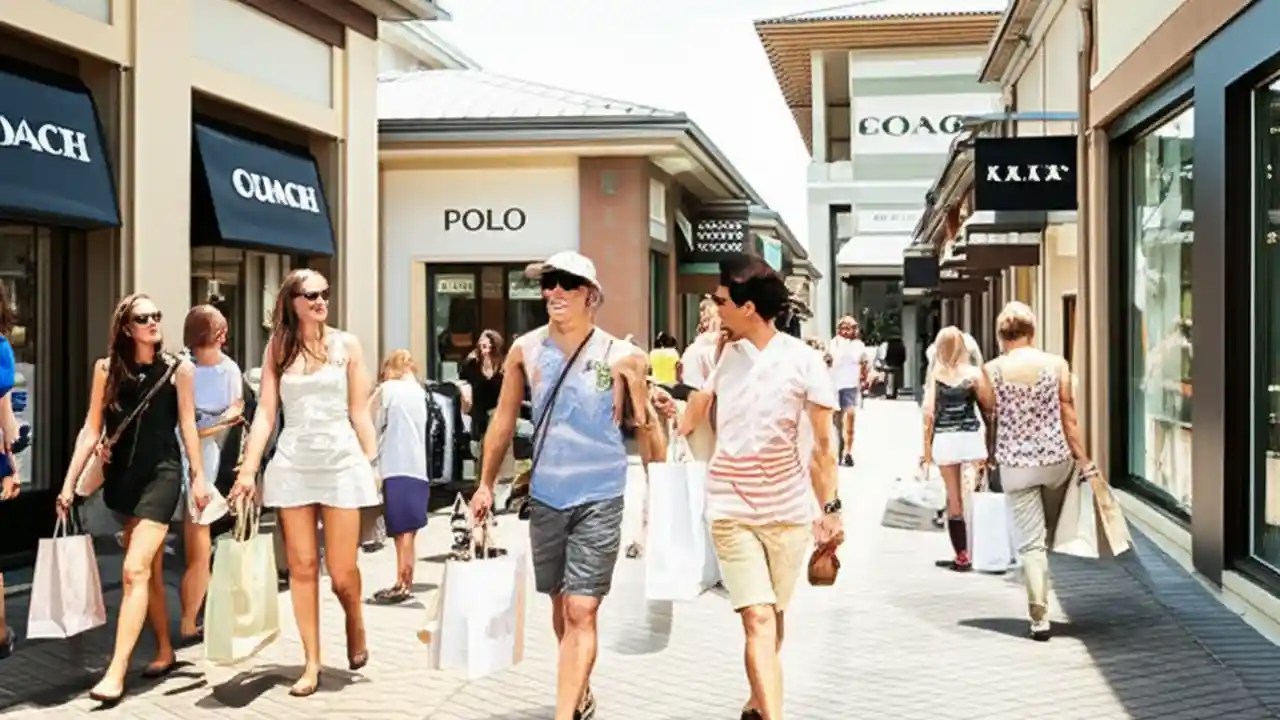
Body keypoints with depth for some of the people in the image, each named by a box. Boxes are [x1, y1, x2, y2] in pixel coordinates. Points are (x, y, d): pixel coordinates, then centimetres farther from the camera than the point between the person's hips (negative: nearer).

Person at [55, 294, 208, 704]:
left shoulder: (179, 369, -3)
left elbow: (187, 425, 3)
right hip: (122, 477, 4)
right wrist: (69, 482, -1)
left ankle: (117, 672, -14)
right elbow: (91, 429, 3)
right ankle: (165, 652, 28)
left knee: (135, 570, -13)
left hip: (162, 474, -3)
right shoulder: (107, 369, 3)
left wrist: (199, 476, 3)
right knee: (150, 570, 14)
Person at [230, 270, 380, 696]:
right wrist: (248, 469, -5)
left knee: (341, 571, -1)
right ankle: (312, 663, 12)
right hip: (292, 465, 1)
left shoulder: (346, 345, 4)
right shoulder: (277, 348, 6)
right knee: (302, 567, 3)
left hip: (342, 462, -1)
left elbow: (359, 412, 4)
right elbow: (265, 412, 2)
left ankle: (355, 624, 30)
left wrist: (373, 464, 0)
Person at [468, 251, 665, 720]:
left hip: (600, 498, -4)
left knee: (582, 611, -9)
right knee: (560, 604, 17)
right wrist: (486, 484, 11)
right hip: (545, 497, 4)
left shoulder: (620, 356, -9)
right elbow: (504, 420, 10)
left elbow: (643, 426, 0)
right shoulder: (526, 350, 0)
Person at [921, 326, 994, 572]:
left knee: (954, 499, 8)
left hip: (944, 440, 1)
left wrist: (927, 448, 5)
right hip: (970, 437, -1)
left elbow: (929, 414, -1)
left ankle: (962, 556, 11)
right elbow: (990, 406, -4)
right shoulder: (974, 373, -1)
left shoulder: (935, 375, 1)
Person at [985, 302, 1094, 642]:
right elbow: (1068, 415, -2)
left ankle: (1039, 617, 0)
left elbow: (988, 421, 1)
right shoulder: (1056, 364, -3)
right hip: (1056, 458, 1)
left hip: (1015, 464, -1)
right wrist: (1083, 457, 4)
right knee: (1052, 531, 23)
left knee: (1031, 542, 3)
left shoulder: (991, 371, -4)